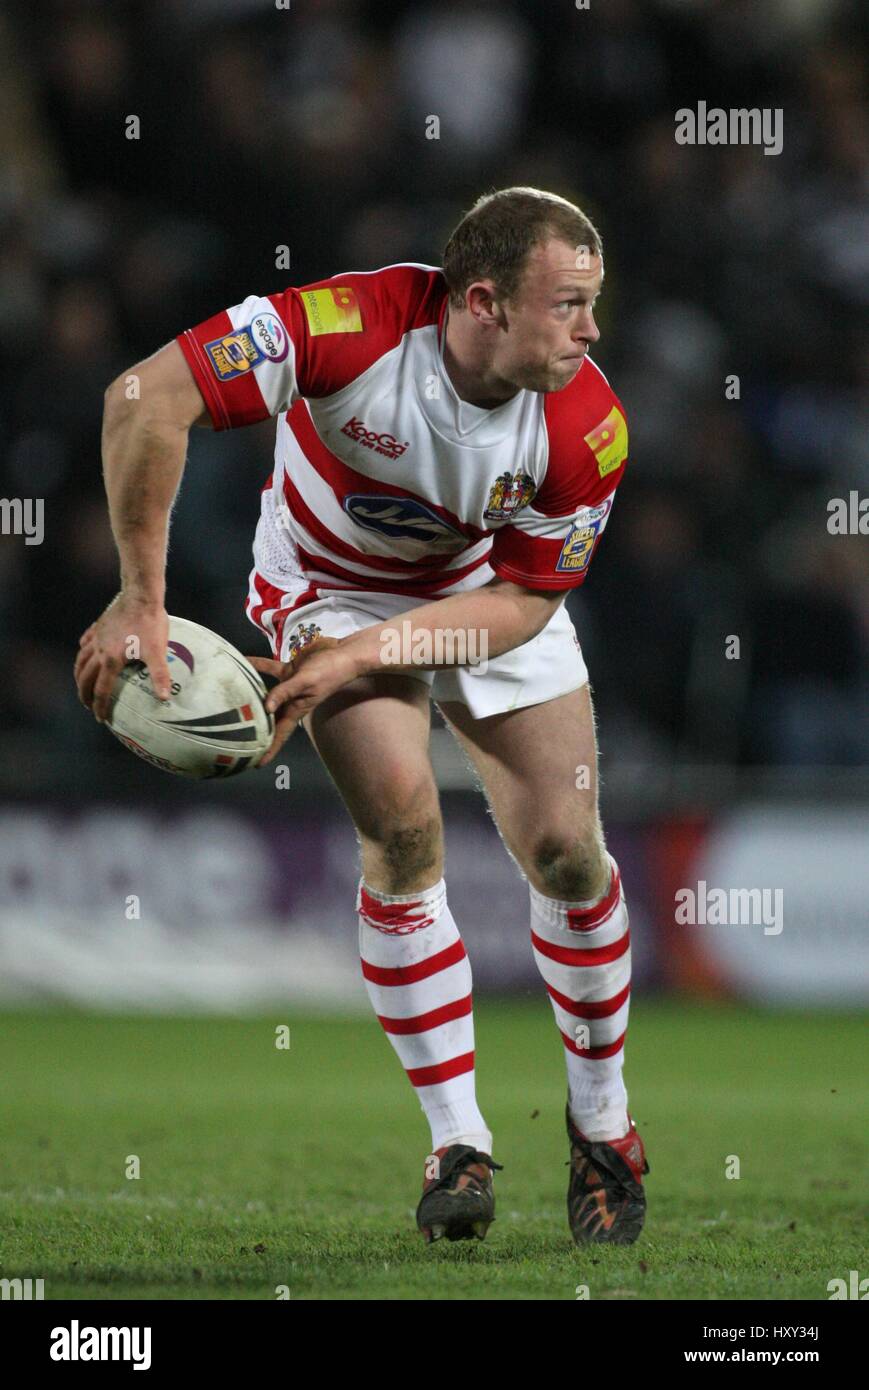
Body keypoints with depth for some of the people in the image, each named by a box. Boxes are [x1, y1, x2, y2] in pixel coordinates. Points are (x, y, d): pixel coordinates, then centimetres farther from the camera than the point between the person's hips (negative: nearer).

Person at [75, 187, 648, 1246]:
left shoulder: (587, 426, -27)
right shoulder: (355, 326, -37)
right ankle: (457, 1142, -9)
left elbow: (525, 597, -17)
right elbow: (147, 398, -39)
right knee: (404, 827, -22)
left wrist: (364, 656, -29)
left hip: (489, 595, 3)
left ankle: (602, 1120, 19)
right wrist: (141, 598, -37)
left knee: (565, 849, -6)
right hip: (331, 588, -3)